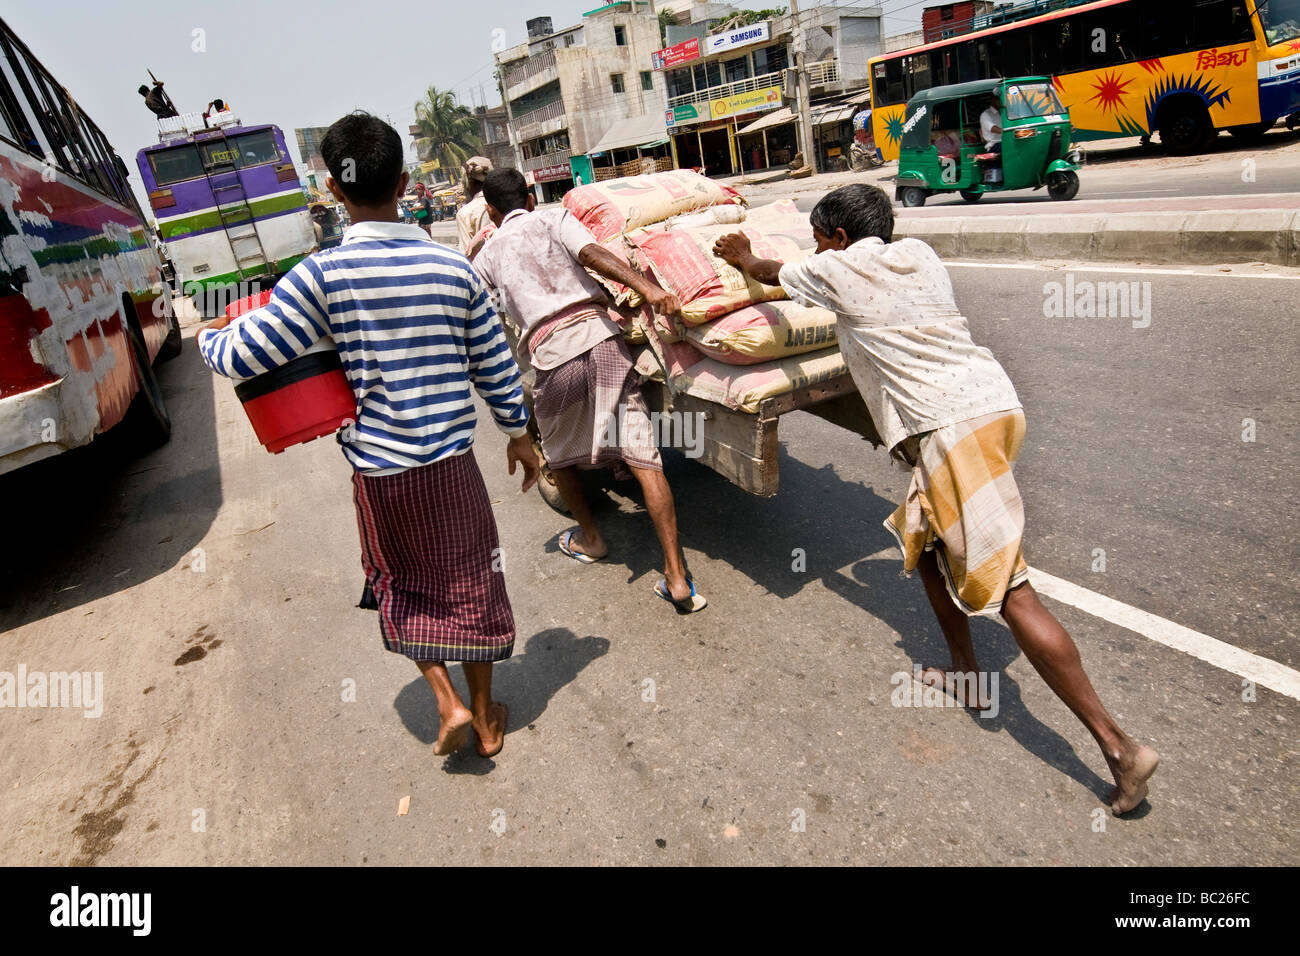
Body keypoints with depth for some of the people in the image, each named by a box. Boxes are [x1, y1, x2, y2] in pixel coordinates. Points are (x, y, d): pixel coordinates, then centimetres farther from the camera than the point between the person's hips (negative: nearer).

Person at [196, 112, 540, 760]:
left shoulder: (322, 274, -12)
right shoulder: (454, 267, -3)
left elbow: (243, 356, -12)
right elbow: (495, 366, 3)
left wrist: (210, 338, 12)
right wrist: (518, 432, 18)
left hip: (379, 470, -1)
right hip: (451, 462, 2)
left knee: (402, 584, 22)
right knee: (469, 583, 16)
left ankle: (448, 703, 16)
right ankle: (485, 718, 31)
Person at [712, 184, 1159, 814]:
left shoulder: (837, 270, 3)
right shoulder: (918, 254, 21)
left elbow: (772, 275, 23)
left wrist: (742, 258, 46)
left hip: (952, 425, -9)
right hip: (991, 401, 9)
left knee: (1008, 589, -8)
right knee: (921, 532, 24)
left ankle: (1120, 748, -5)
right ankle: (964, 673, 33)